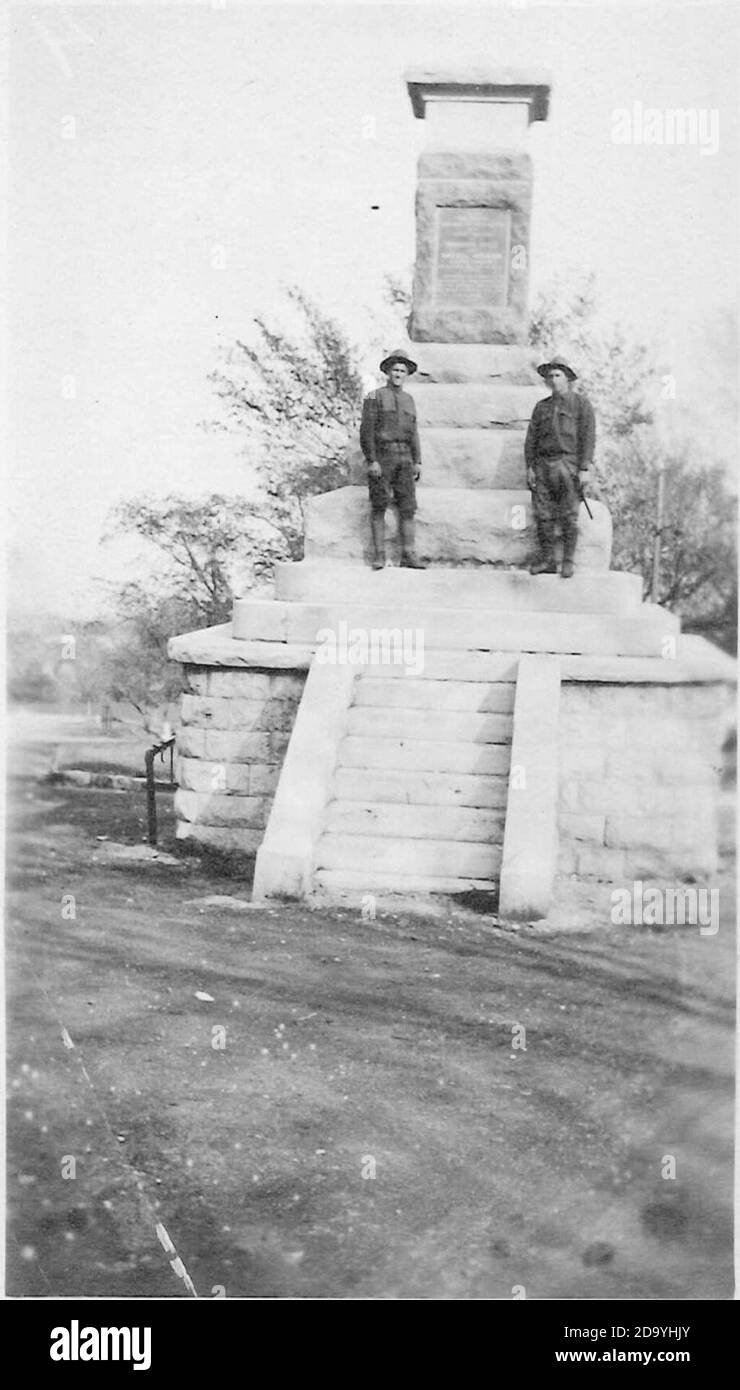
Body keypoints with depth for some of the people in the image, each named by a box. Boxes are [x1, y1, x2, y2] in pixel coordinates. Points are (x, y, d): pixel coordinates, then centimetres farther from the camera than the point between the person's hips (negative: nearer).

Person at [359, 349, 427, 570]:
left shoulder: (408, 399, 18)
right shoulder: (375, 397, 1)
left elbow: (413, 433, 18)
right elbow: (366, 431, -6)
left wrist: (417, 461, 8)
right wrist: (371, 461, -15)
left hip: (404, 458, 5)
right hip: (381, 456, -5)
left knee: (407, 507, -2)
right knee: (378, 507, -4)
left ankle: (408, 555, -3)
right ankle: (379, 556, -3)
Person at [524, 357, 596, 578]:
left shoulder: (581, 405, 5)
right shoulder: (541, 407, 16)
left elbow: (588, 437, -2)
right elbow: (531, 438, 15)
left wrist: (584, 469, -10)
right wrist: (529, 467, 4)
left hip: (568, 465, -4)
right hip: (543, 464, 4)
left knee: (569, 517, -4)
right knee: (543, 515, 0)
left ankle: (568, 561, 4)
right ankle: (547, 560, 7)